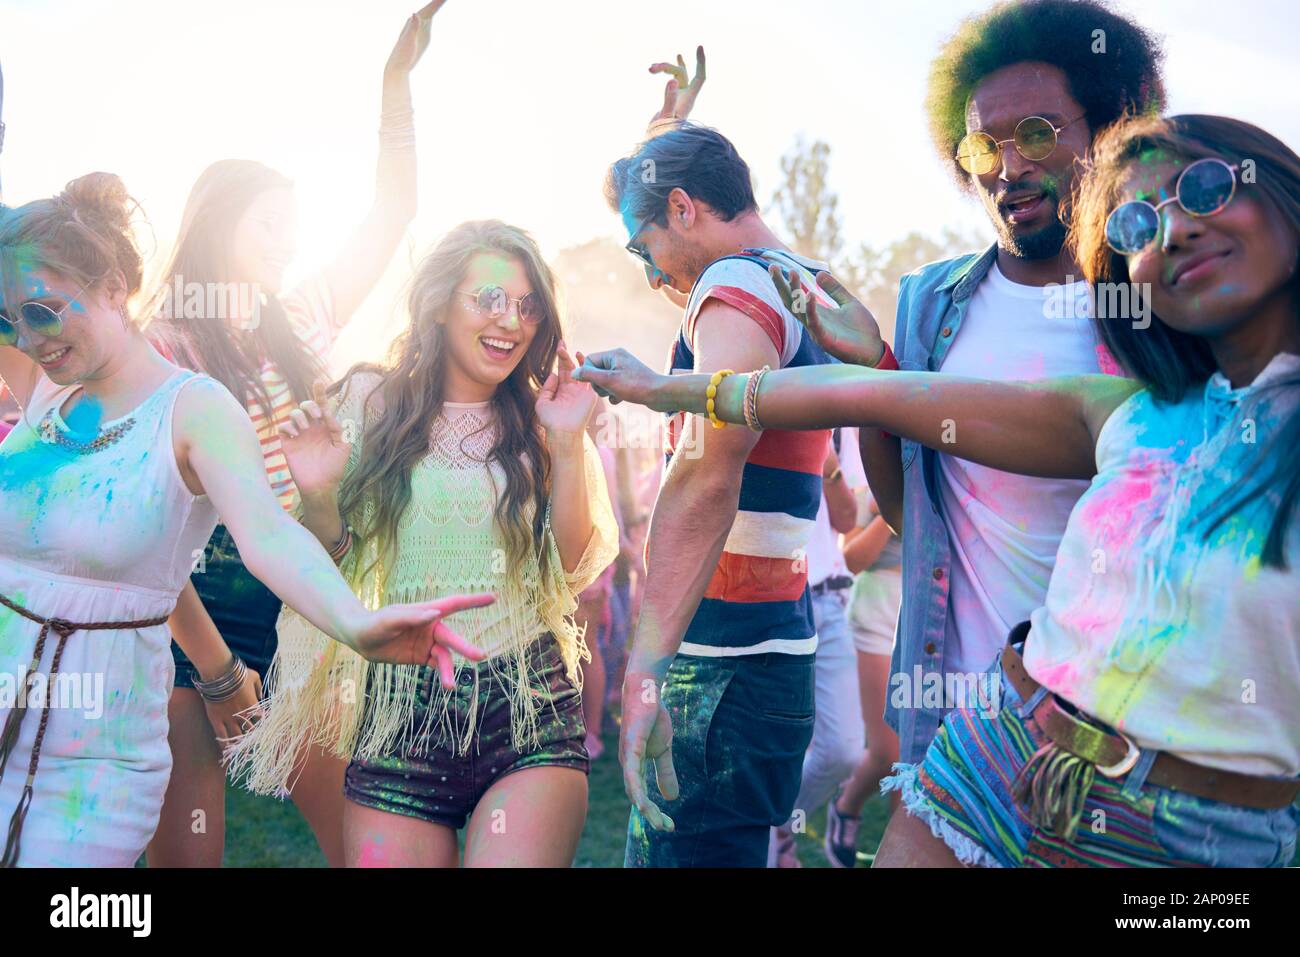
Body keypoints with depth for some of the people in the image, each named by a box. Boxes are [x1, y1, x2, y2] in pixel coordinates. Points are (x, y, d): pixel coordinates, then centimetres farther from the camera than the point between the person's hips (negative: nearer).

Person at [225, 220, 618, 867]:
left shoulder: (537, 422, 7)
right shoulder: (372, 403, 5)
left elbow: (575, 569, 1)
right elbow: (326, 557, 9)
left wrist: (568, 445, -7)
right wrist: (317, 498, -11)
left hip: (529, 717, 0)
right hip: (400, 714, 1)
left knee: (515, 857, -17)